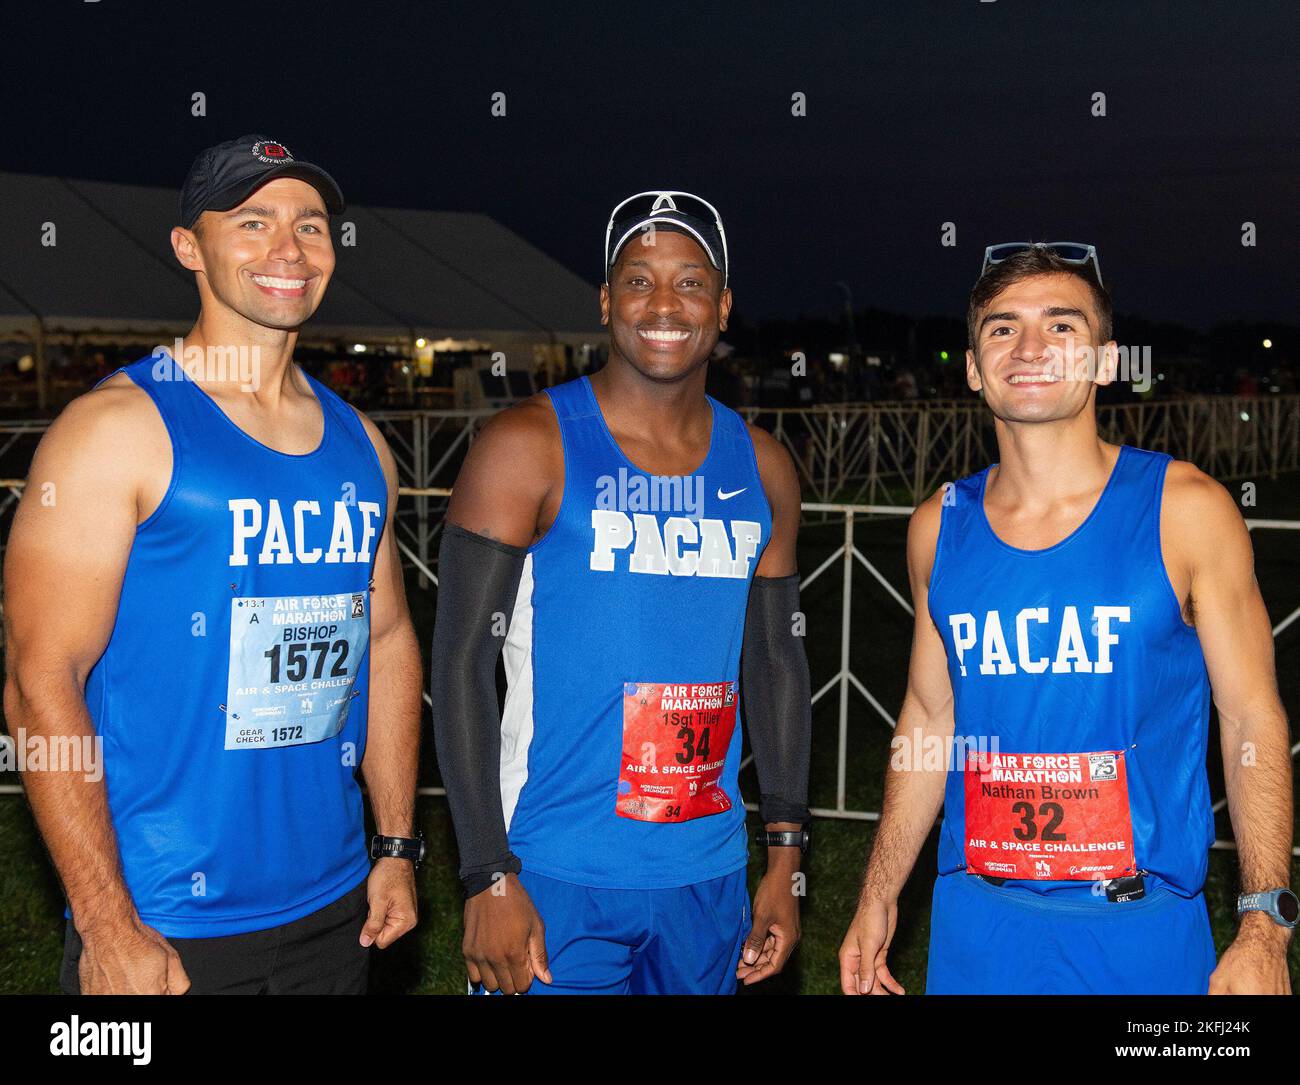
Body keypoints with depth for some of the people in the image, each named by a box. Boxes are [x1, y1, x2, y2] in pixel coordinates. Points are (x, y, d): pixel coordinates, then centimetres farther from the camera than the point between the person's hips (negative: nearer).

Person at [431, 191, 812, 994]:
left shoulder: (762, 468, 8)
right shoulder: (529, 447, -8)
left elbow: (778, 665, 13)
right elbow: (462, 665, -10)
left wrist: (786, 859, 10)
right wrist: (490, 879, -14)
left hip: (708, 881, 5)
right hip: (557, 879, -4)